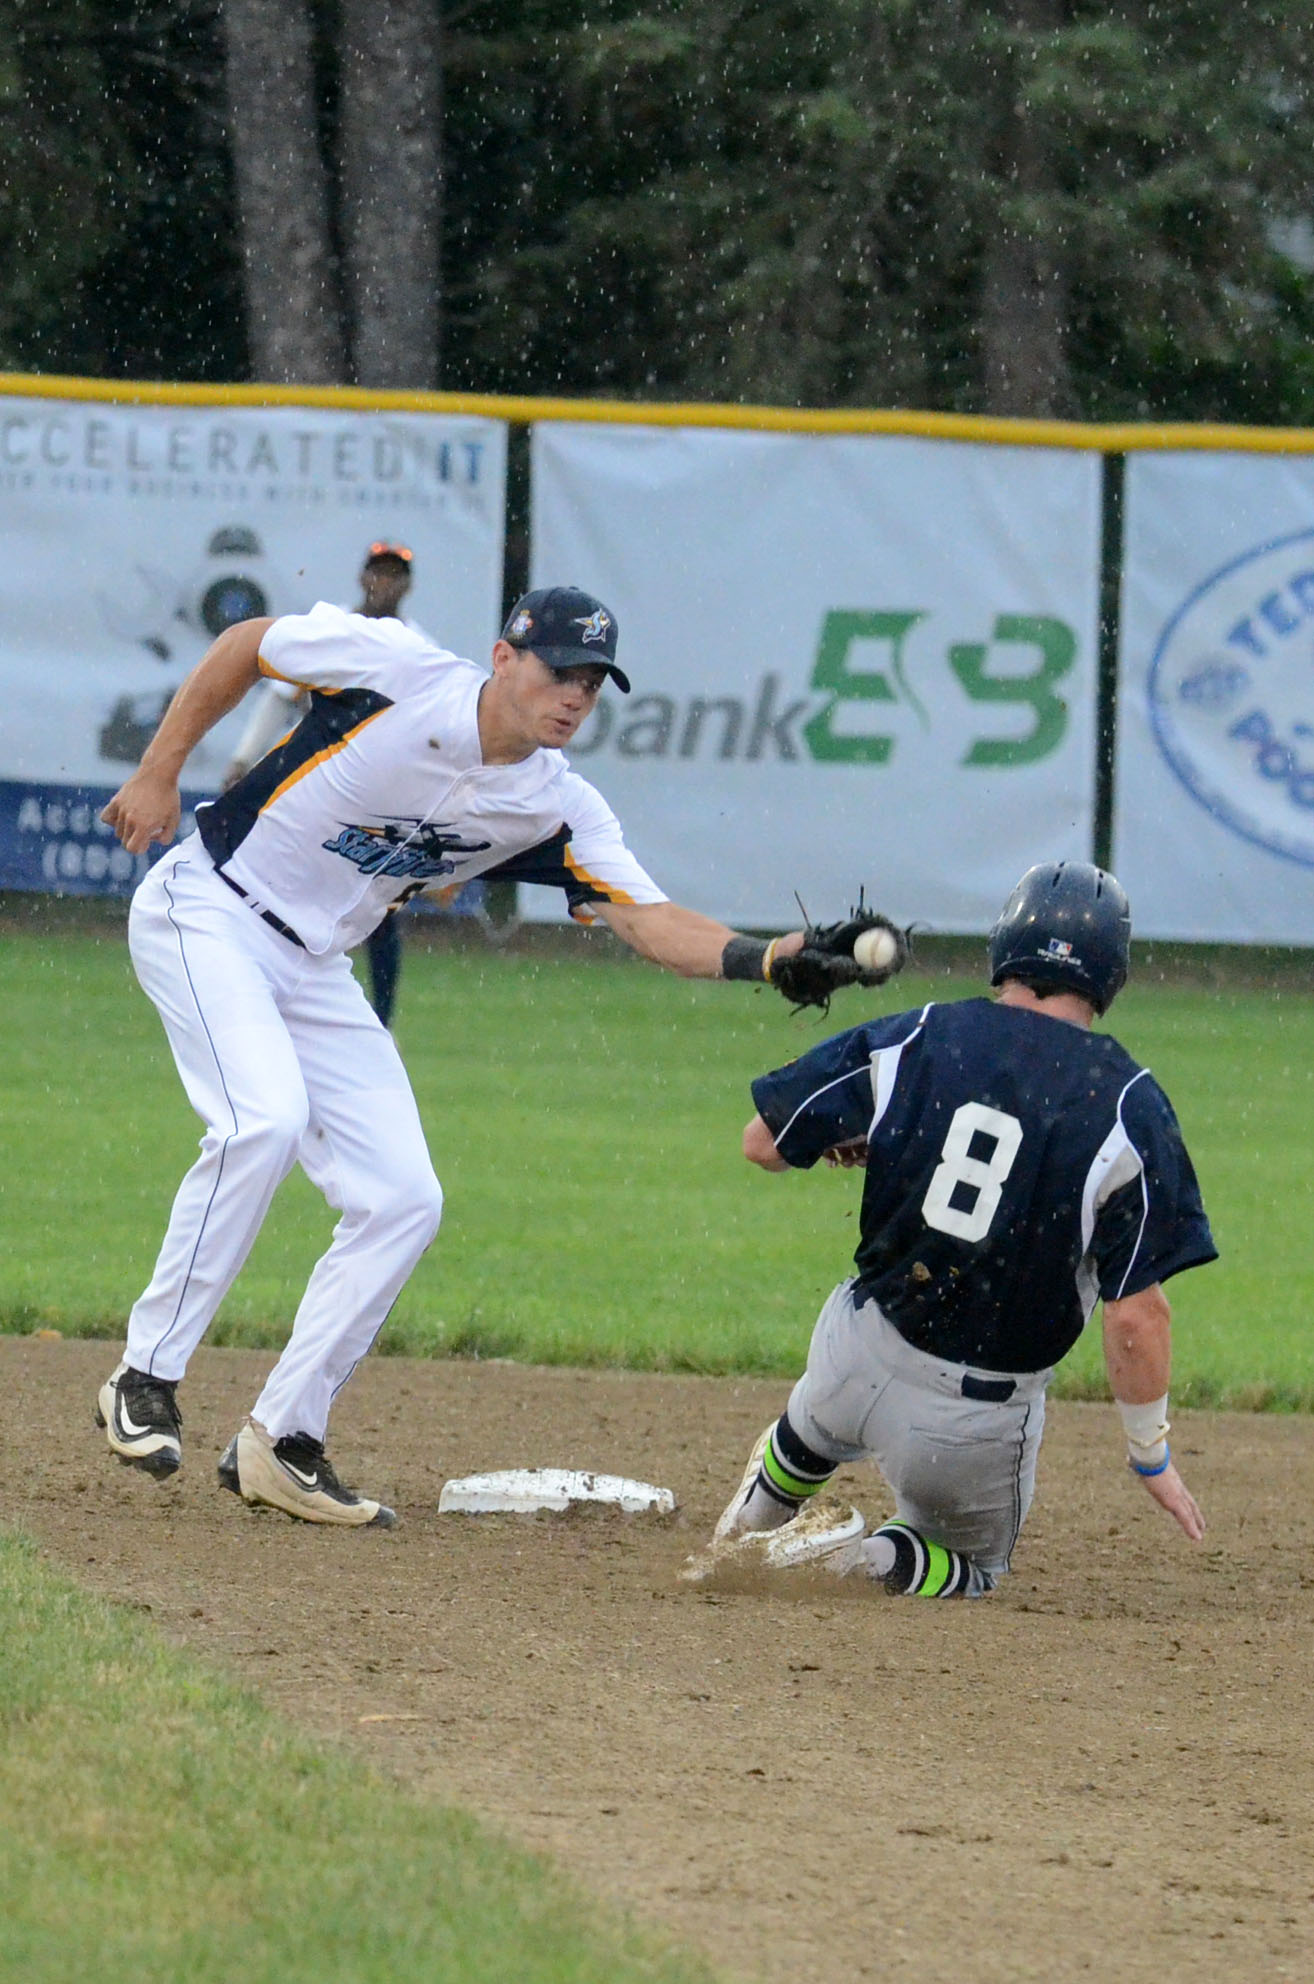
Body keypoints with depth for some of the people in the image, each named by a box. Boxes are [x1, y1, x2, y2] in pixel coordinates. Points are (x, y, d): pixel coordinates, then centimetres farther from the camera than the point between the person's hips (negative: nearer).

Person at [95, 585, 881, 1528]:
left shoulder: (558, 807, -6)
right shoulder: (401, 673, -19)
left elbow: (648, 917, -15)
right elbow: (246, 644, -6)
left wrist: (770, 958, -32)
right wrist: (158, 774, -8)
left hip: (315, 971, 7)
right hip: (205, 912, -7)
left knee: (402, 1200, -1)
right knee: (264, 1120, -29)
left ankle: (282, 1441, 8)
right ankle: (147, 1378, -19)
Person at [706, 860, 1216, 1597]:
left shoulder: (908, 1040, -8)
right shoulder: (1129, 1108, -15)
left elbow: (765, 1143, 1)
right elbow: (1136, 1316, -16)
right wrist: (1152, 1455, -2)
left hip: (859, 1354, 4)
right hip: (980, 1422, -4)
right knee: (971, 1563, 23)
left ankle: (741, 1535, 24)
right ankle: (887, 1559, -6)